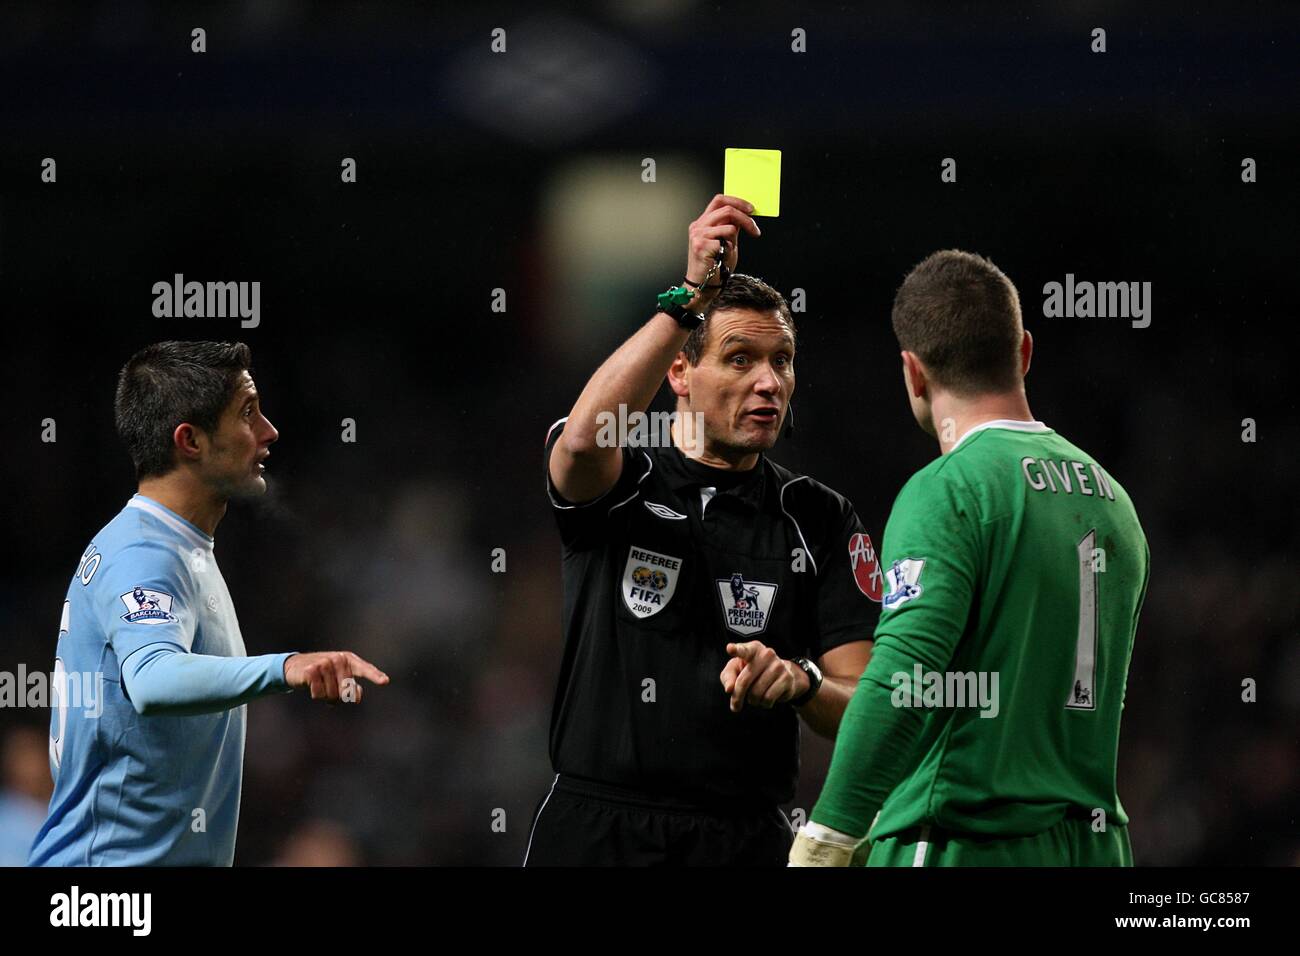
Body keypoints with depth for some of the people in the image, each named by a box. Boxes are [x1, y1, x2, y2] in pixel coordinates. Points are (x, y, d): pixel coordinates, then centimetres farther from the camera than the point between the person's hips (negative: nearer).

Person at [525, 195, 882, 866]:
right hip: (596, 829, -1)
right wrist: (692, 296, -28)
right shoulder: (617, 484, 1)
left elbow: (863, 705, 2)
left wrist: (798, 683, -21)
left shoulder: (820, 521, 6)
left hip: (745, 836, 1)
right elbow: (587, 437, -25)